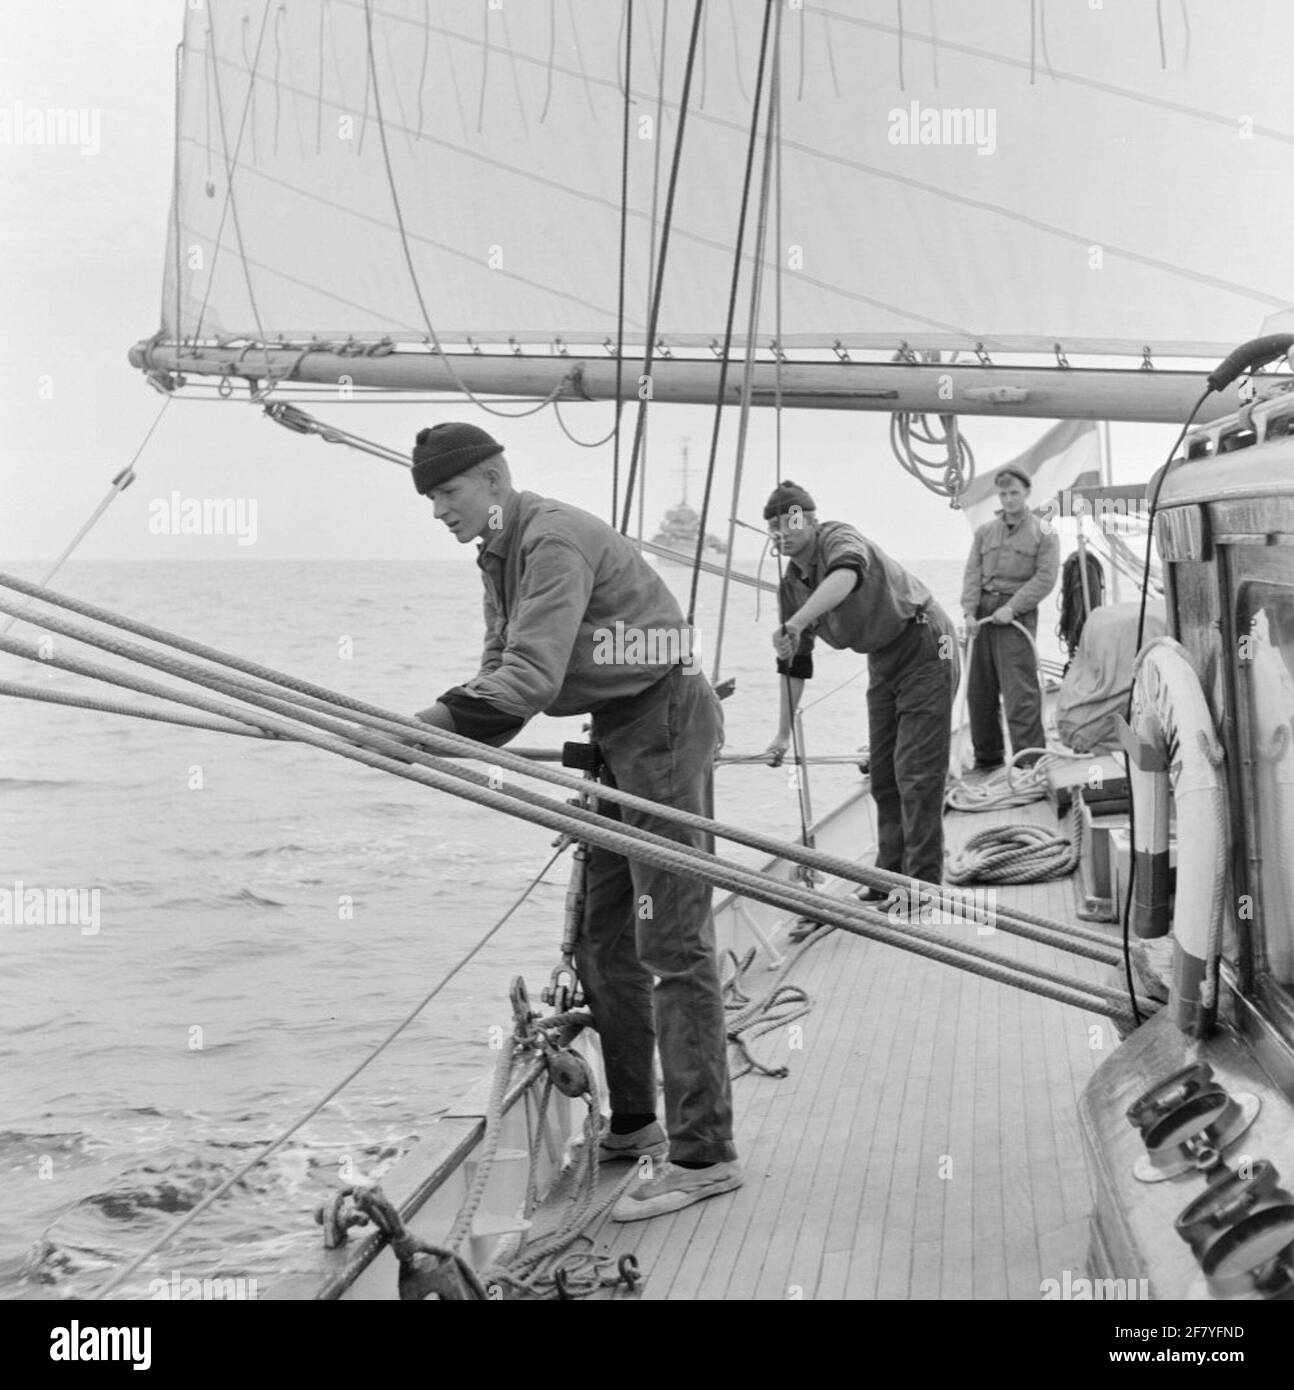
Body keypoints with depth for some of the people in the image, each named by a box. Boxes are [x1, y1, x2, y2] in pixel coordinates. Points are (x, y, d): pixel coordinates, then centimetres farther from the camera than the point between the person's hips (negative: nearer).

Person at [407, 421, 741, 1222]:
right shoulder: (501, 555, 13)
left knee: (672, 943, -11)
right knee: (603, 939, 14)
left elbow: (531, 678, -29)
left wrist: (434, 727, -30)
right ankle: (634, 1125, 25)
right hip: (618, 731, 11)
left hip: (665, 718, -11)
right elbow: (503, 671, 10)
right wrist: (444, 738, -8)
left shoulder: (554, 541, -19)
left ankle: (704, 1155, -9)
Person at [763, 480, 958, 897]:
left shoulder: (838, 538, -20)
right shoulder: (791, 587, 3)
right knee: (883, 776, 9)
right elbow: (795, 664, 10)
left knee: (917, 773, -12)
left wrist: (795, 624, -53)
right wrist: (783, 735, 9)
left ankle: (924, 887, -9)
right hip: (883, 660, 8)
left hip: (925, 647, -8)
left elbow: (847, 574, -45)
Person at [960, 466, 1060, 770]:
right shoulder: (985, 532, 15)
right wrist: (970, 611, -6)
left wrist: (1011, 608, -15)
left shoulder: (1043, 534, 2)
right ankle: (986, 756, 19)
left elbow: (1045, 579, -6)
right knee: (979, 689, 8)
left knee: (1019, 689, -11)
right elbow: (973, 573, 8)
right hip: (984, 613, 5)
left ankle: (1029, 759, -10)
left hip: (1017, 614, -5)